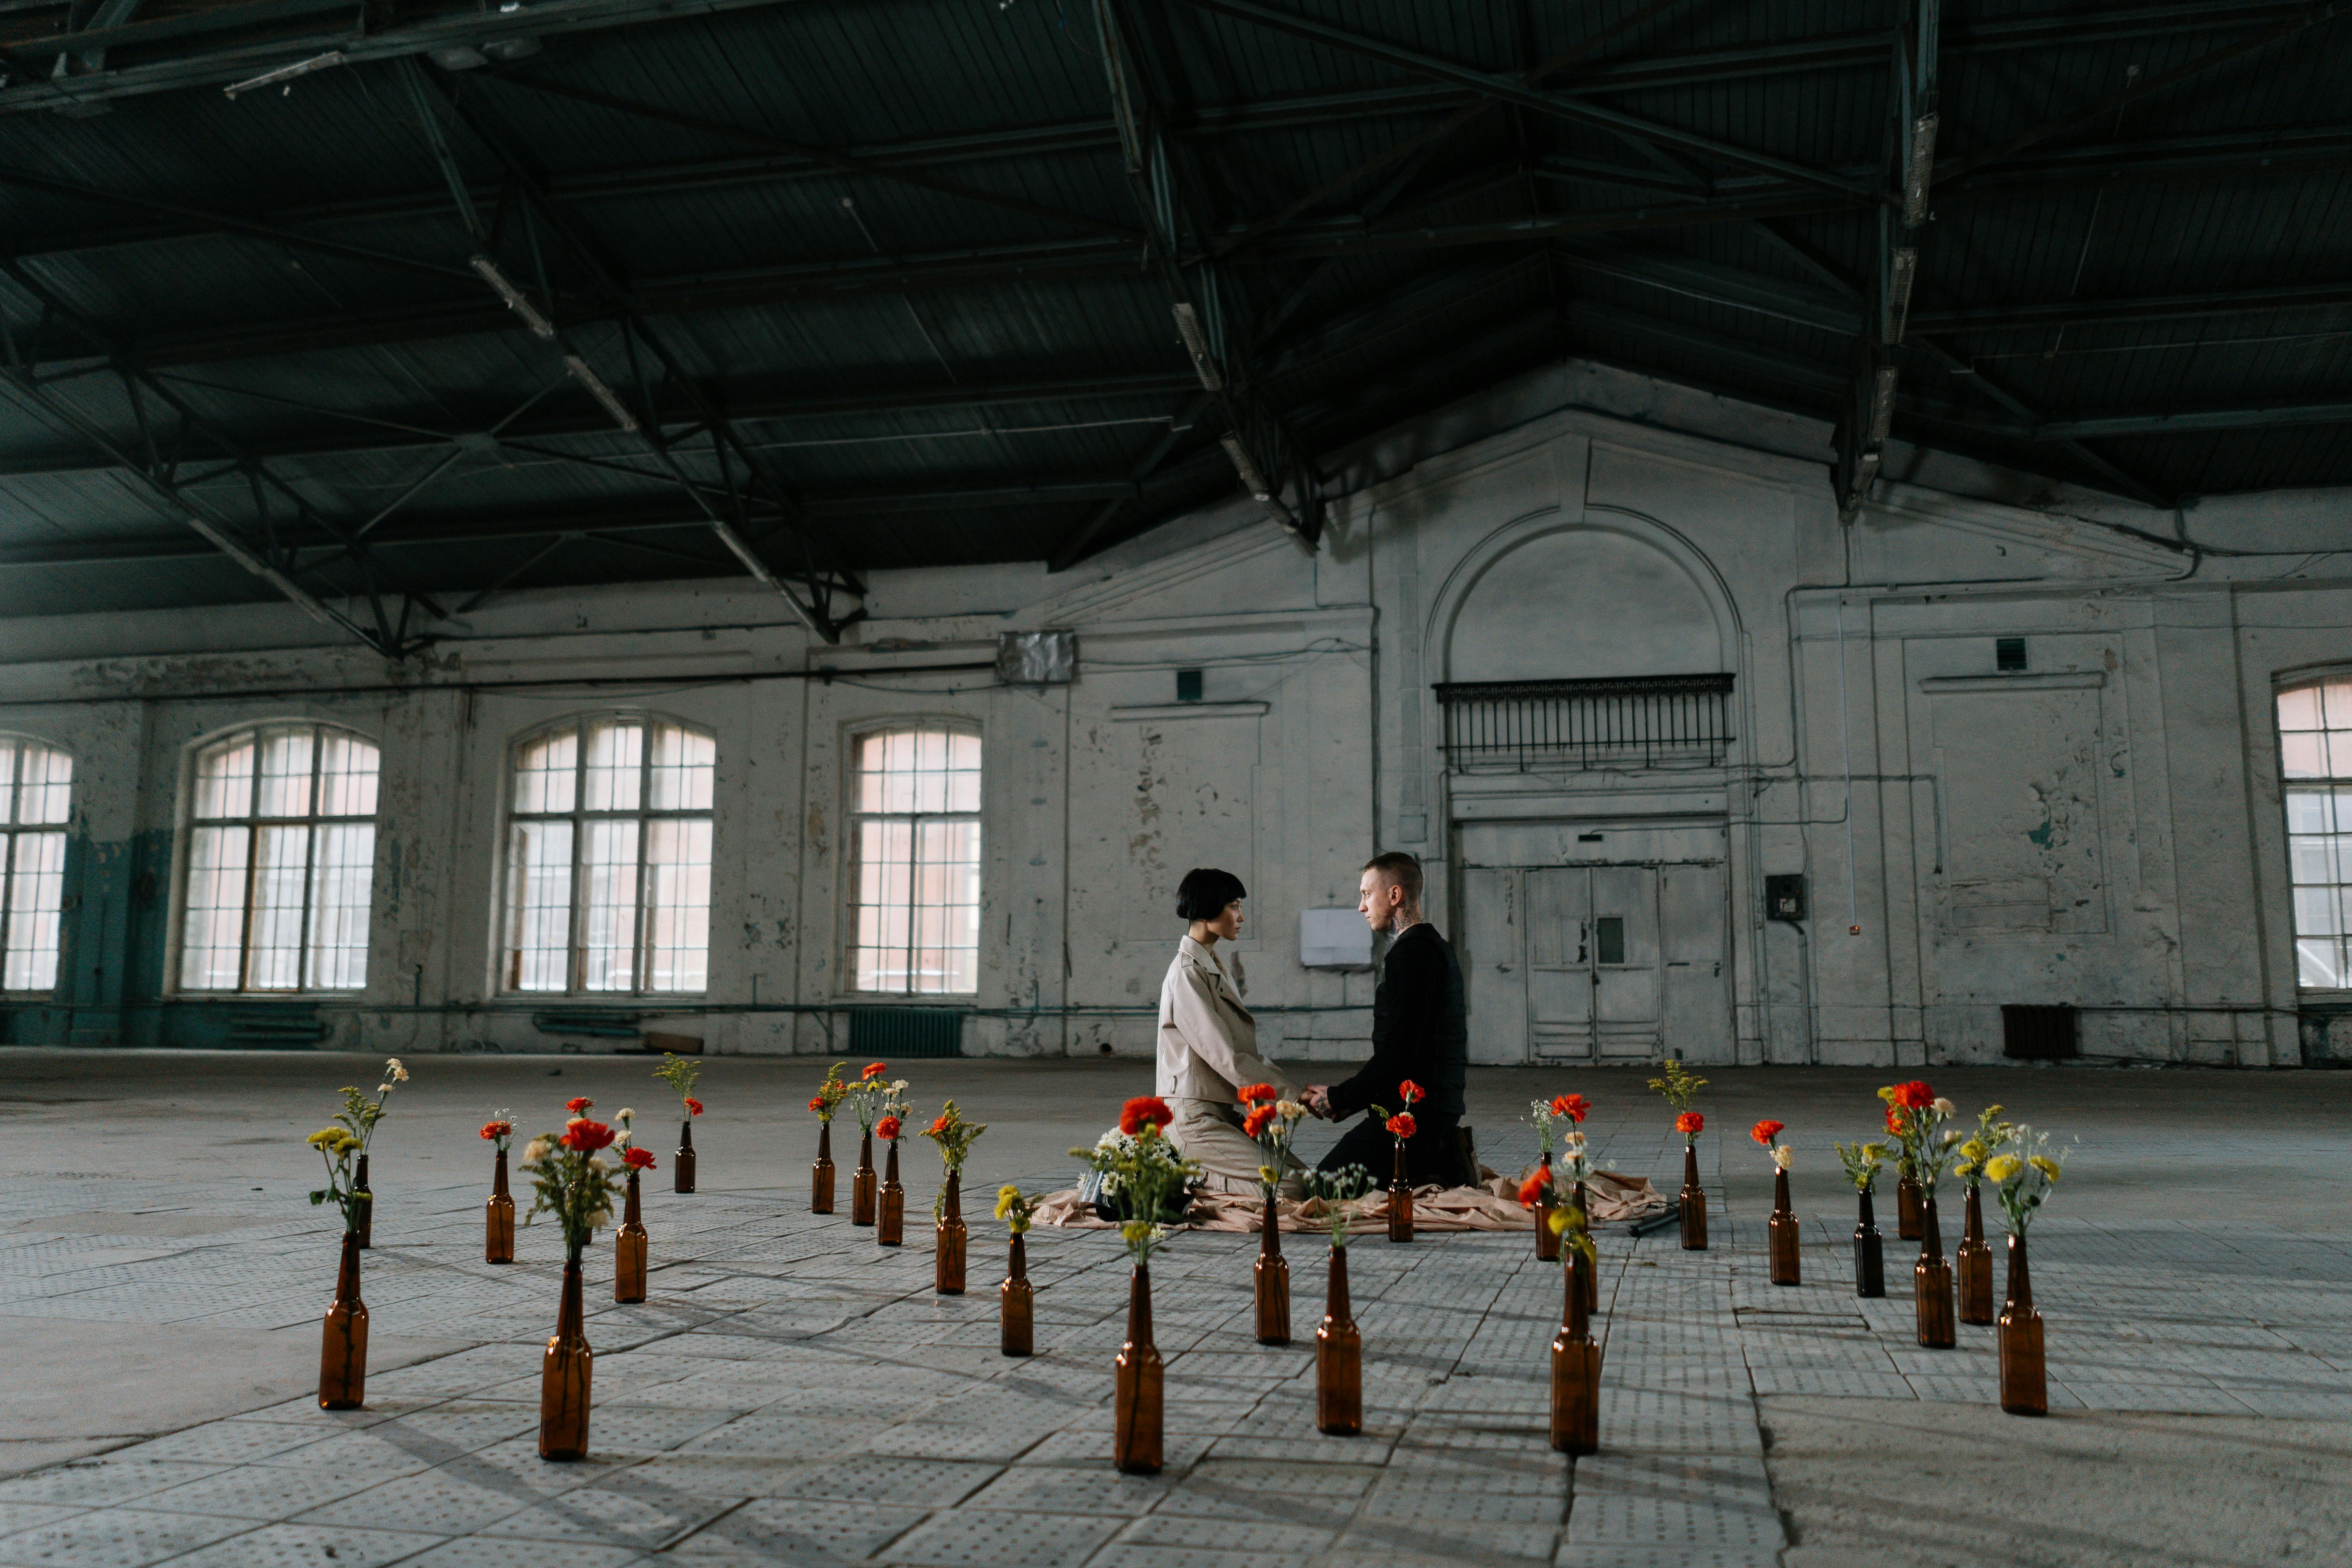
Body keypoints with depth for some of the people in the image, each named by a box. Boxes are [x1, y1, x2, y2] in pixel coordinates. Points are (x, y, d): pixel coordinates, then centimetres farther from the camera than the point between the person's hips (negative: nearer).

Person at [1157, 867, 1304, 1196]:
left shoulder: (1214, 968, 16)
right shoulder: (1187, 974, -14)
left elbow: (1245, 1051, 14)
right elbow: (1226, 1058, -19)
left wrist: (1295, 1091, 2)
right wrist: (1295, 1095, -14)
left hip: (1222, 1114, 10)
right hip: (1194, 1118, -10)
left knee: (1301, 1171, 0)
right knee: (1290, 1186, -18)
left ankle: (1184, 1168, 7)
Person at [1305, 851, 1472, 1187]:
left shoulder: (1412, 953, -15)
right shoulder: (1434, 947, 18)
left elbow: (1398, 1054, -20)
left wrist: (1338, 1099, -9)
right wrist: (1350, 1101, 14)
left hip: (1414, 1110, -10)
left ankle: (1439, 1167, -8)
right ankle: (1440, 1159, 6)